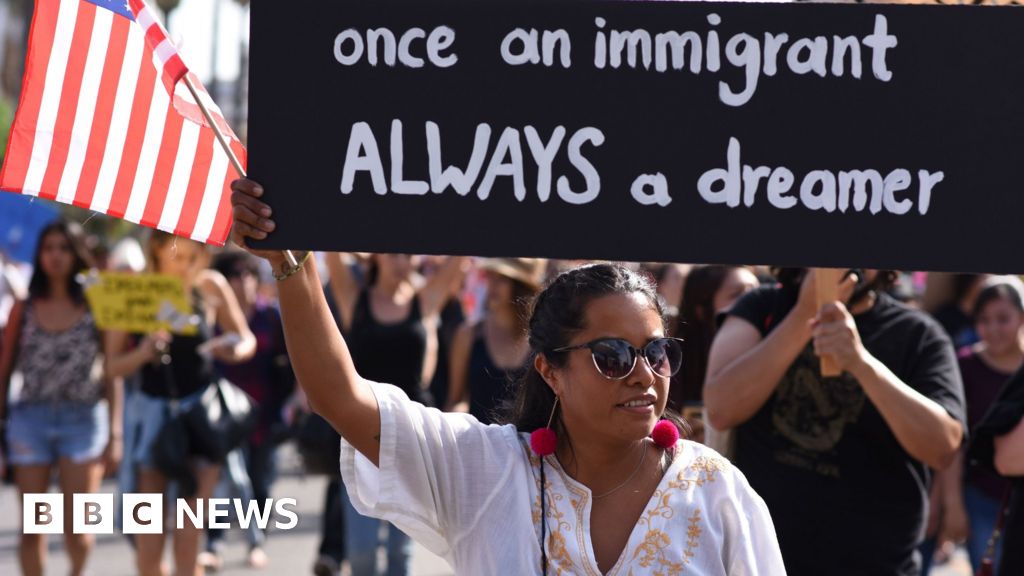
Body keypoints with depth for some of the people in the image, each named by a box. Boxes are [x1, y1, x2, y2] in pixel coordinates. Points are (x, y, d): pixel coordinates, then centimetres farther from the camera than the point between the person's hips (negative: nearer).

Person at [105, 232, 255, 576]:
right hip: (154, 413, 1)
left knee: (189, 539, -6)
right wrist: (142, 353, -19)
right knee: (148, 544, -1)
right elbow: (114, 366, 1)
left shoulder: (210, 286, -2)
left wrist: (235, 351, -13)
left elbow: (246, 339, 9)